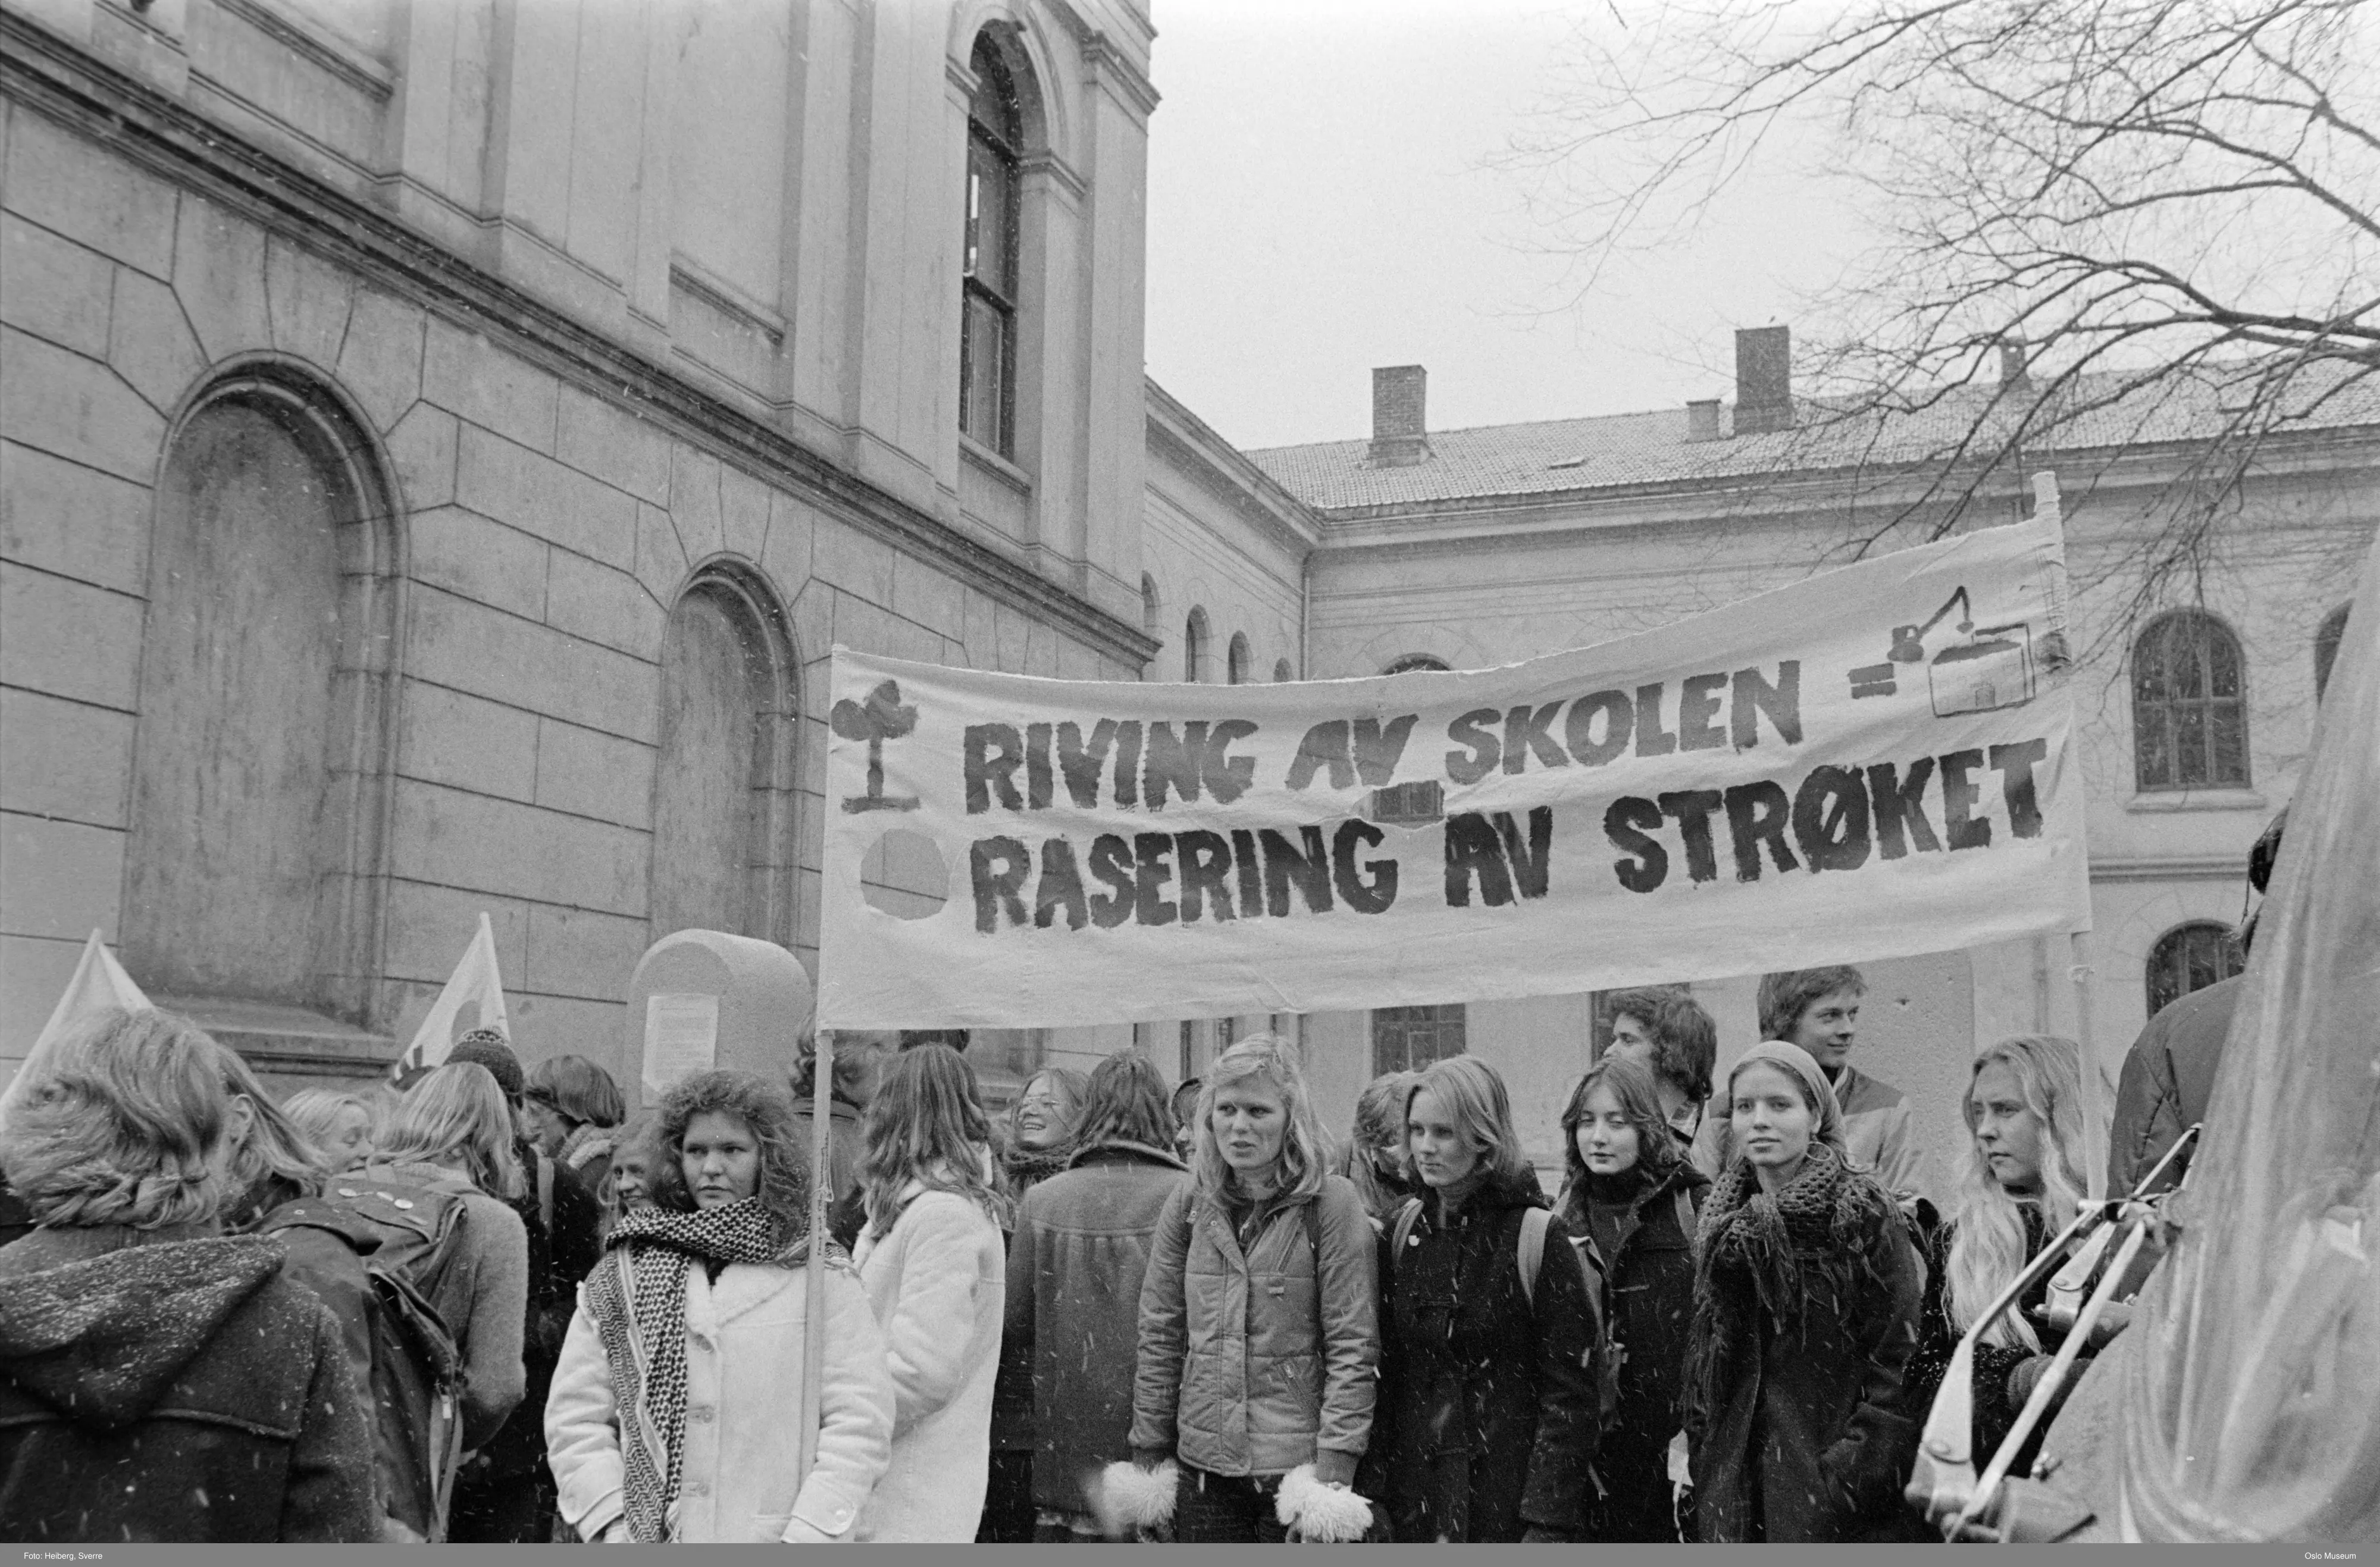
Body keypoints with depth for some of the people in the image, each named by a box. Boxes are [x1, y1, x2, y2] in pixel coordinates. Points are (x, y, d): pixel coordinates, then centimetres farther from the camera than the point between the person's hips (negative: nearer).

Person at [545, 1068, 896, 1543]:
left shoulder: (821, 1277, 3)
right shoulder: (623, 1273, 10)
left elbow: (860, 1419, -2)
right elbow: (575, 1413, 9)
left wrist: (802, 1539, -10)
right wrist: (612, 1521, -3)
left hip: (768, 1548, -2)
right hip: (647, 1544, 2)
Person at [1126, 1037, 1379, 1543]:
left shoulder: (1331, 1203, -6)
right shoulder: (1189, 1205, 5)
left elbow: (1354, 1345, -8)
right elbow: (1159, 1338, 9)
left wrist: (1333, 1470, -13)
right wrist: (1148, 1454, 6)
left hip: (1297, 1464, -3)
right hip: (1203, 1465, 4)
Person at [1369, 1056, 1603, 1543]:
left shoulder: (1537, 1237, -8)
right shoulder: (1402, 1233, 6)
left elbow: (1570, 1394, -9)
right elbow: (1387, 1371, 9)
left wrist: (1548, 1521, -14)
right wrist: (1375, 1487, 3)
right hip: (1415, 1494, 4)